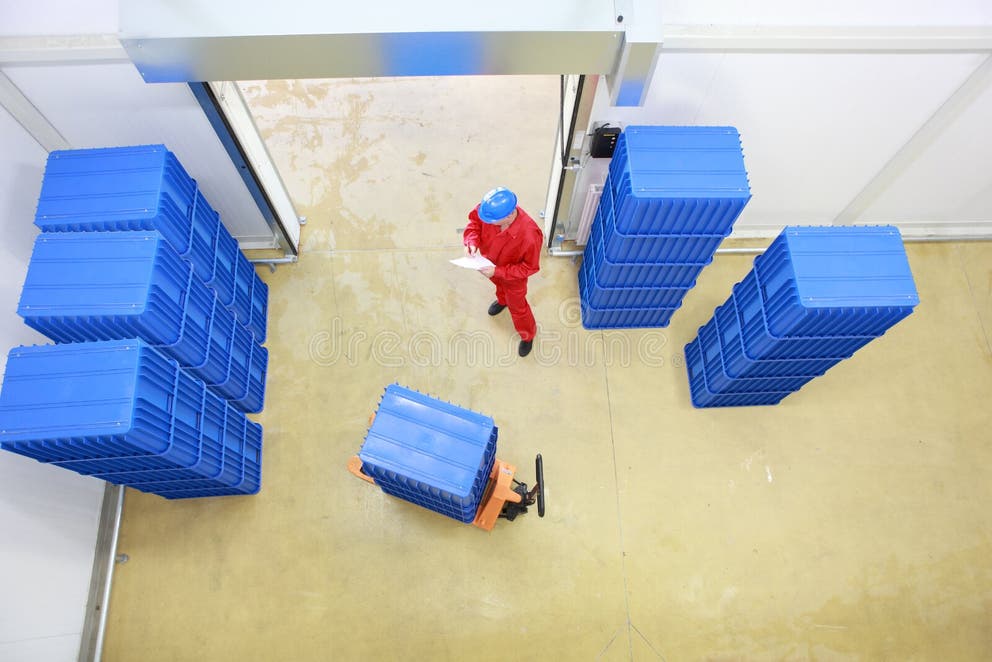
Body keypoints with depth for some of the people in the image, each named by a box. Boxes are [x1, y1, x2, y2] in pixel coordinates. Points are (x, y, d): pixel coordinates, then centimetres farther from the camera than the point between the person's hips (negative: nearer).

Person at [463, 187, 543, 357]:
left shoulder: (529, 236, -46)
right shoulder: (489, 208, -33)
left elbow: (530, 267, -29)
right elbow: (474, 220, -10)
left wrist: (497, 272, -33)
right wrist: (472, 242, -29)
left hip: (513, 277, -4)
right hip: (491, 265, 5)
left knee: (517, 306, 23)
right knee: (499, 285, 38)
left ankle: (528, 334, 55)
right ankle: (502, 300, 75)